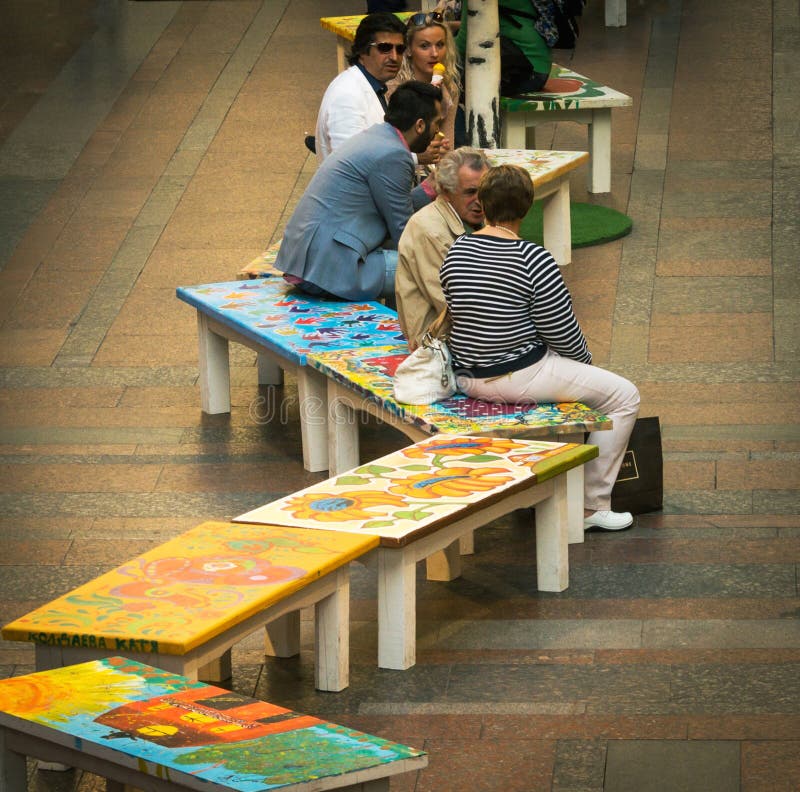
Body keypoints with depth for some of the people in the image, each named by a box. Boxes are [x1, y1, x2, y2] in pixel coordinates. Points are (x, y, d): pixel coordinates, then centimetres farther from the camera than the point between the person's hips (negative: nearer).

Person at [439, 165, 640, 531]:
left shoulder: (455, 251, 1)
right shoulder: (532, 259, -19)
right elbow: (561, 332, -14)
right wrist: (585, 360, 9)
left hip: (466, 376, 8)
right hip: (519, 375, -8)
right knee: (624, 396, 6)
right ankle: (592, 507, 8)